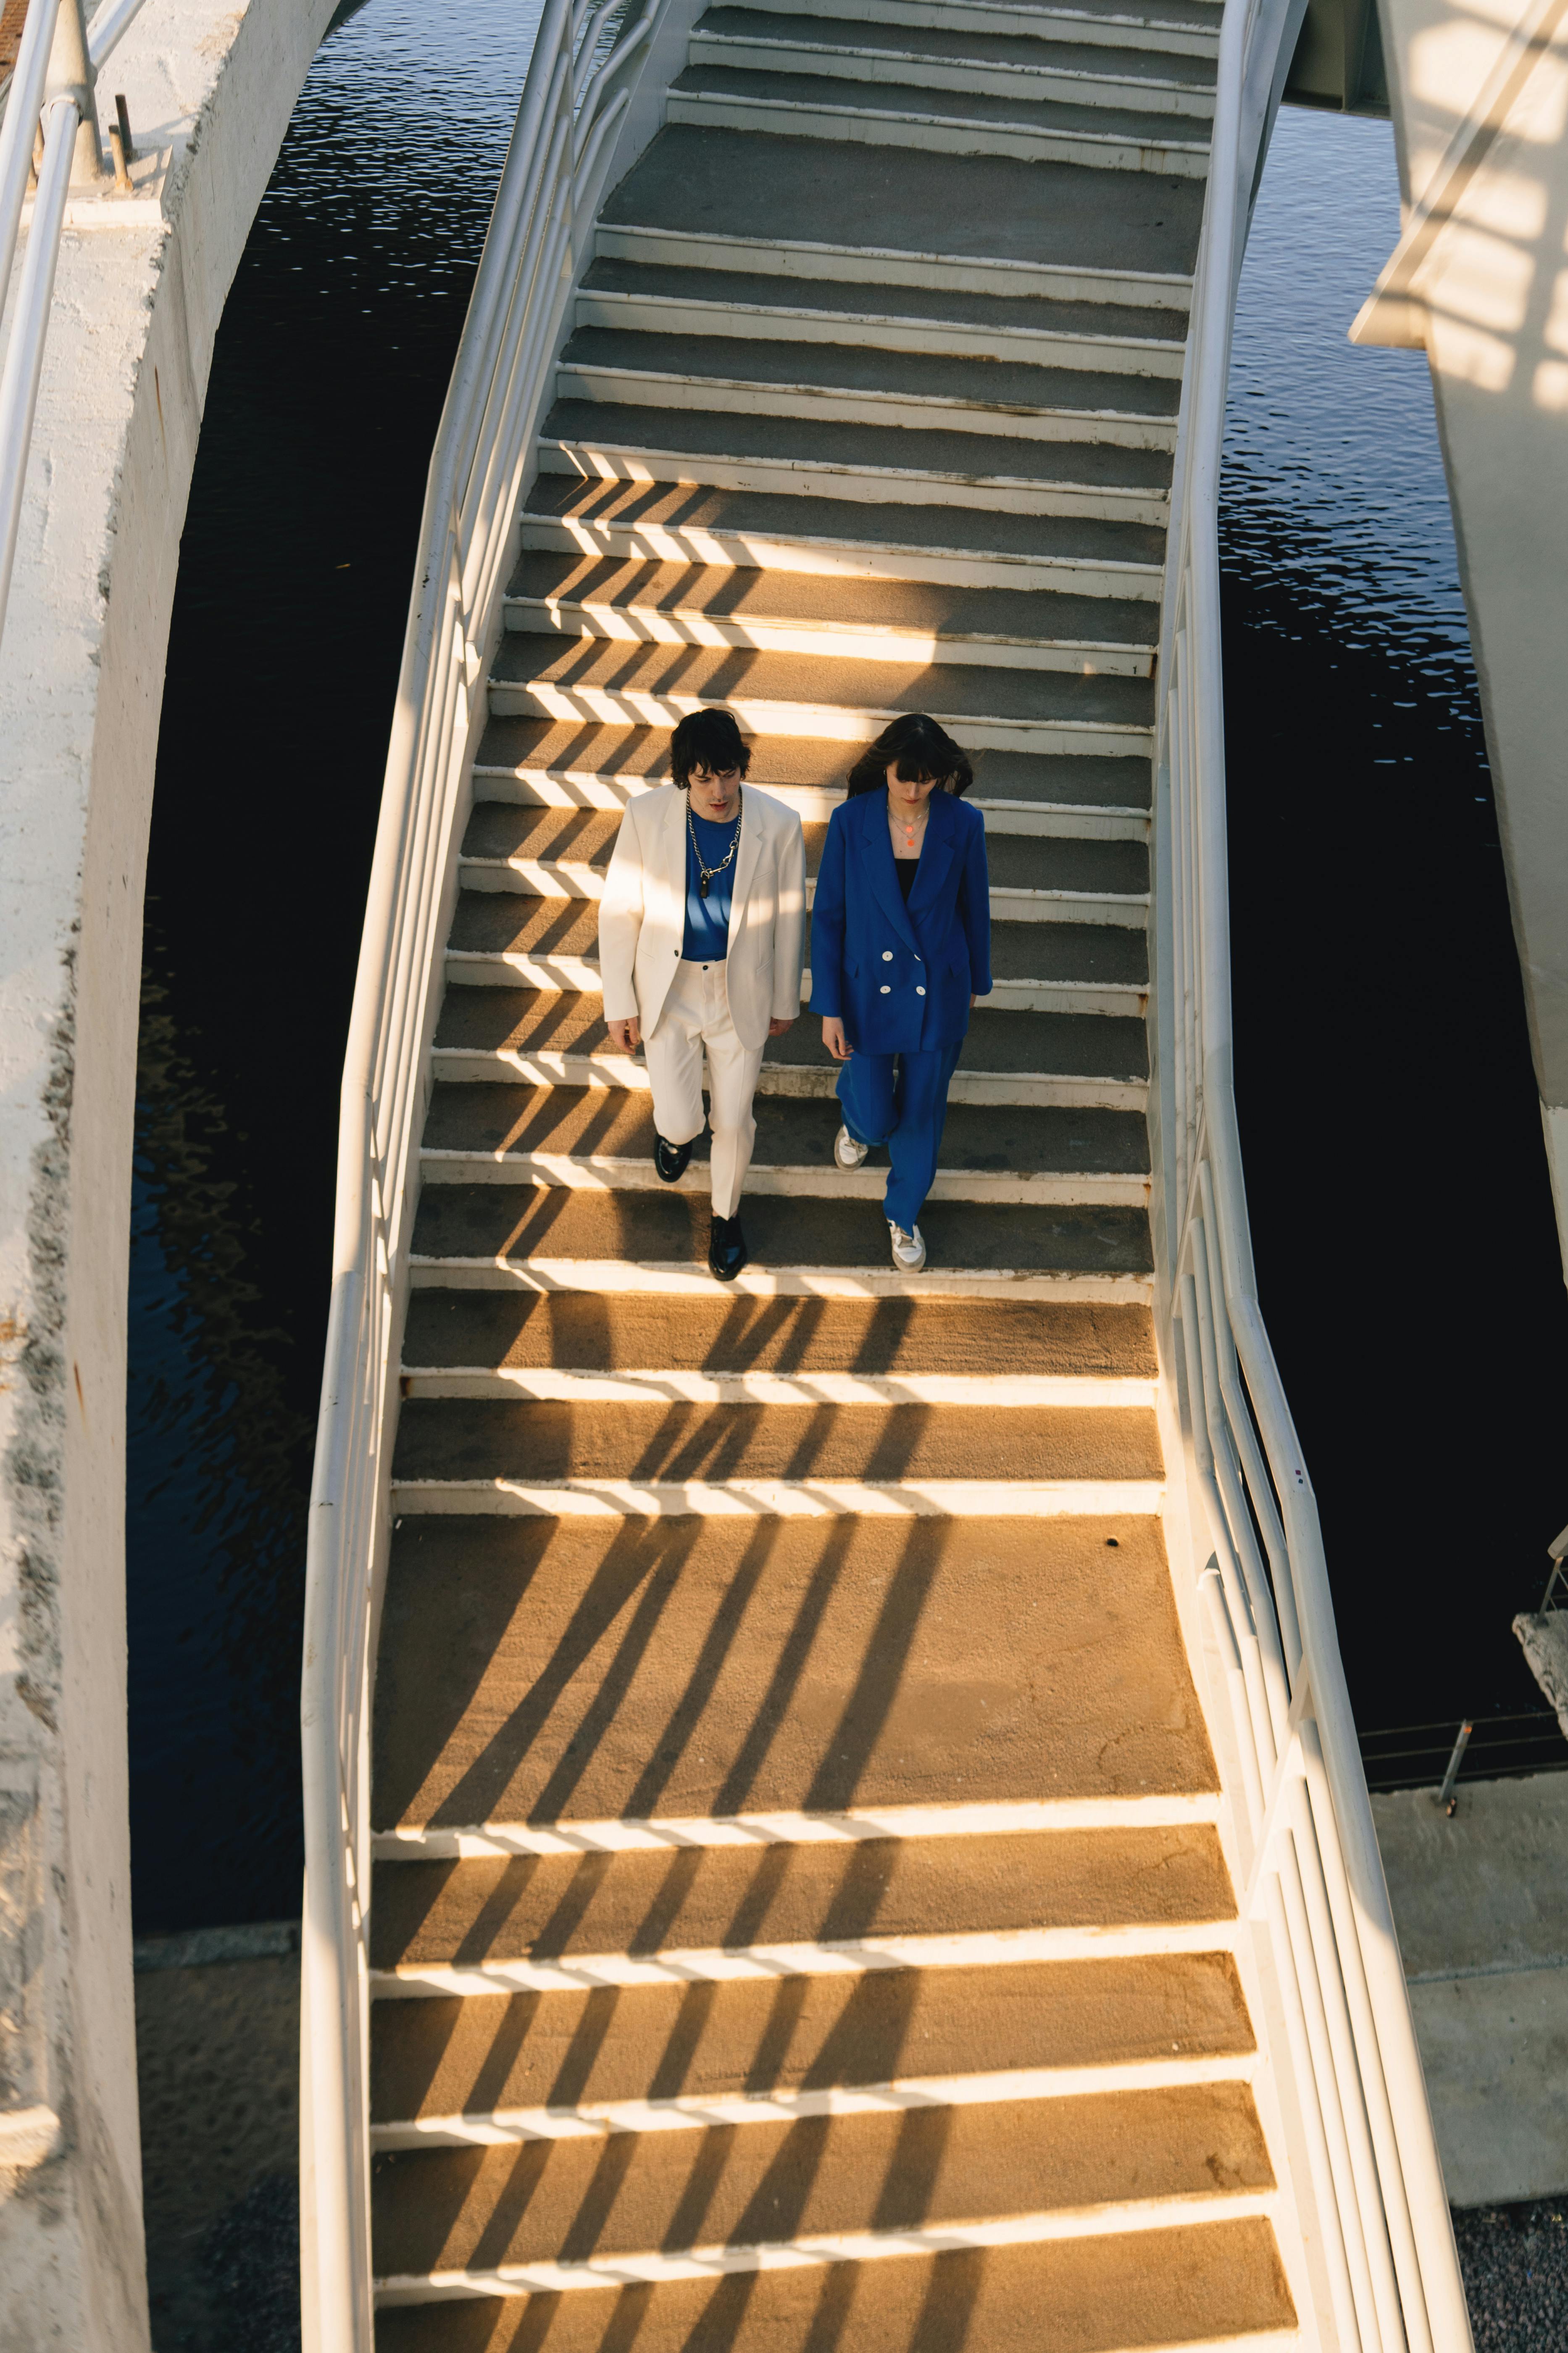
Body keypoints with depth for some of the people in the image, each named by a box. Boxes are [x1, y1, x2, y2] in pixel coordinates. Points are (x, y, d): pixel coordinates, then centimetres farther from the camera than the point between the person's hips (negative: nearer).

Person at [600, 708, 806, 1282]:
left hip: (741, 993, 0)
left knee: (734, 1122, 11)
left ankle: (726, 1215, 42)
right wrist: (619, 1003, -4)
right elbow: (619, 910, -7)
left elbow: (788, 918, -3)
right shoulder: (646, 816, -18)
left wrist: (785, 1000, 6)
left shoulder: (779, 825, -17)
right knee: (680, 1122, 2)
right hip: (668, 990, 0)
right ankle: (673, 1129, 44)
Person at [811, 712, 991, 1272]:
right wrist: (829, 1008, -8)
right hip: (869, 989, 0)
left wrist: (975, 981, 14)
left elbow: (973, 906, 2)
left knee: (921, 1112, 15)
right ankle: (857, 1116, 53)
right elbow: (828, 915, -8)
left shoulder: (962, 825, -14)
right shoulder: (851, 821, -16)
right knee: (875, 1116, 11)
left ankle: (904, 1214, 42)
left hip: (937, 995, 1)